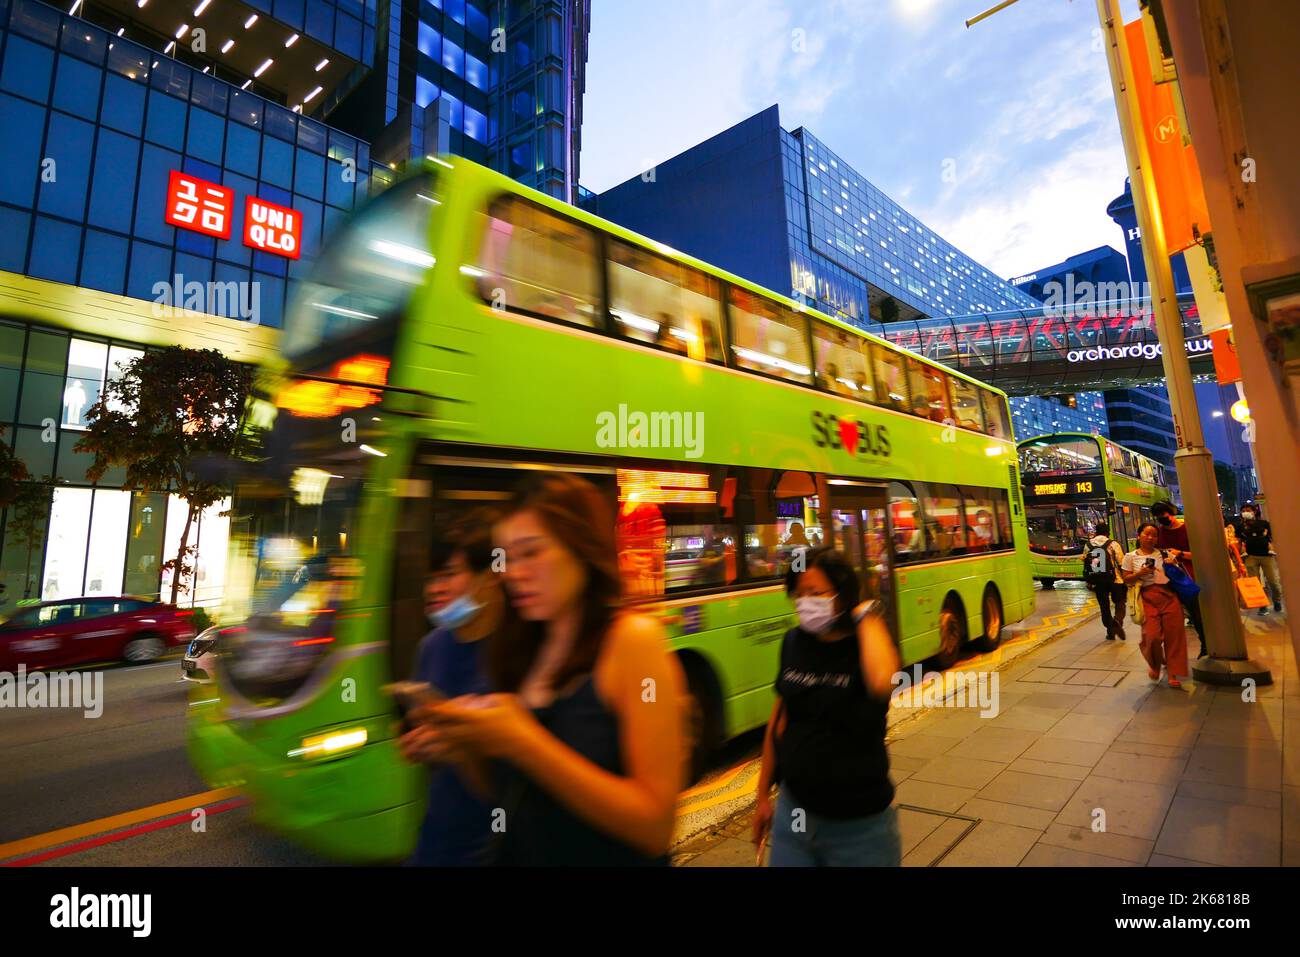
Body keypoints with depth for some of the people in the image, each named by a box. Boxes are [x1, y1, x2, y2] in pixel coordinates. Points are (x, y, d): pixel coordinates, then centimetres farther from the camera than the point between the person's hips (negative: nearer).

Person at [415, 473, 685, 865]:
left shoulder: (633, 639, -19)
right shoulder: (525, 648, -2)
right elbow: (515, 798, 5)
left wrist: (521, 742, -25)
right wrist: (466, 747, -13)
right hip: (514, 852, 5)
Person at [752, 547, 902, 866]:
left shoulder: (867, 644, -15)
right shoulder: (794, 642, -3)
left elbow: (881, 682, -40)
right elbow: (779, 719, 6)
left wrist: (868, 617, -25)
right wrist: (763, 795, 11)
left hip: (860, 824, -3)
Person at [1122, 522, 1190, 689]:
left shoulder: (1163, 553, 12)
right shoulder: (1131, 557, 6)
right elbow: (1126, 580, 5)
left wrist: (1174, 564, -1)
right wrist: (1140, 573, -11)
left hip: (1169, 595, 2)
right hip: (1148, 598, -2)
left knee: (1173, 634, 0)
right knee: (1152, 635, -10)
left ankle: (1173, 674, 14)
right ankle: (1154, 665, 20)